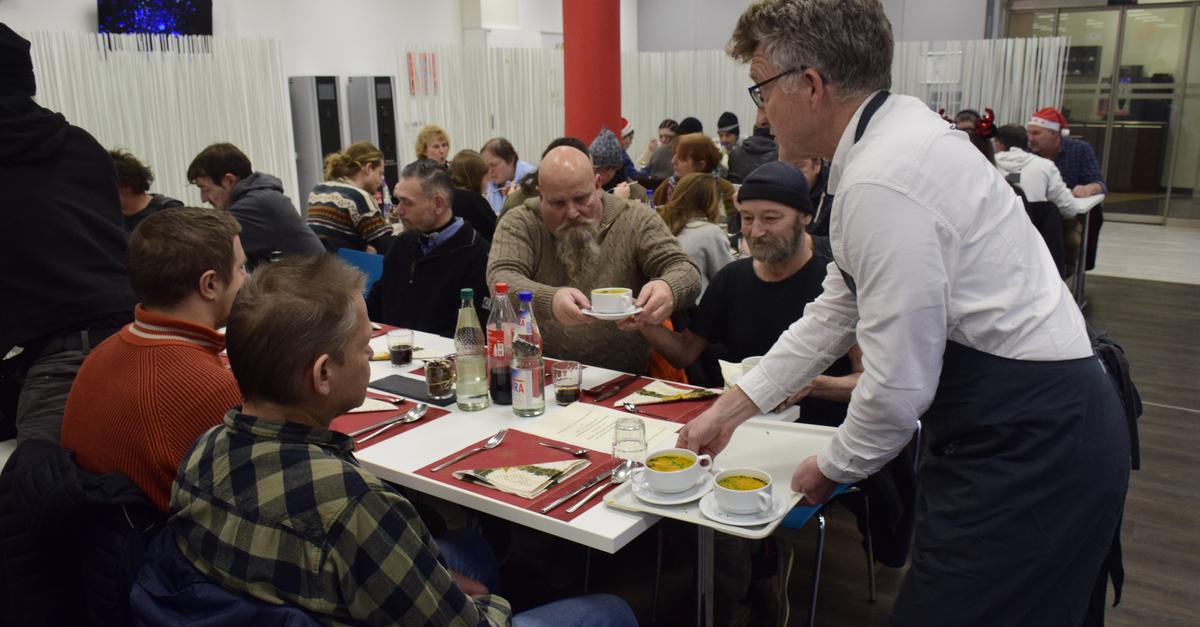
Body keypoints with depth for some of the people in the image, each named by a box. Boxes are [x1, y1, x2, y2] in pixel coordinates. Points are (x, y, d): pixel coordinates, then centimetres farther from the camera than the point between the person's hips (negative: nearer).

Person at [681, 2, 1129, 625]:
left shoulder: (881, 184, -25)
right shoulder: (896, 133, 7)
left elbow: (898, 384, -22)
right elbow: (836, 311, 12)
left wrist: (831, 467, -2)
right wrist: (728, 409, 14)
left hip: (1026, 450, -9)